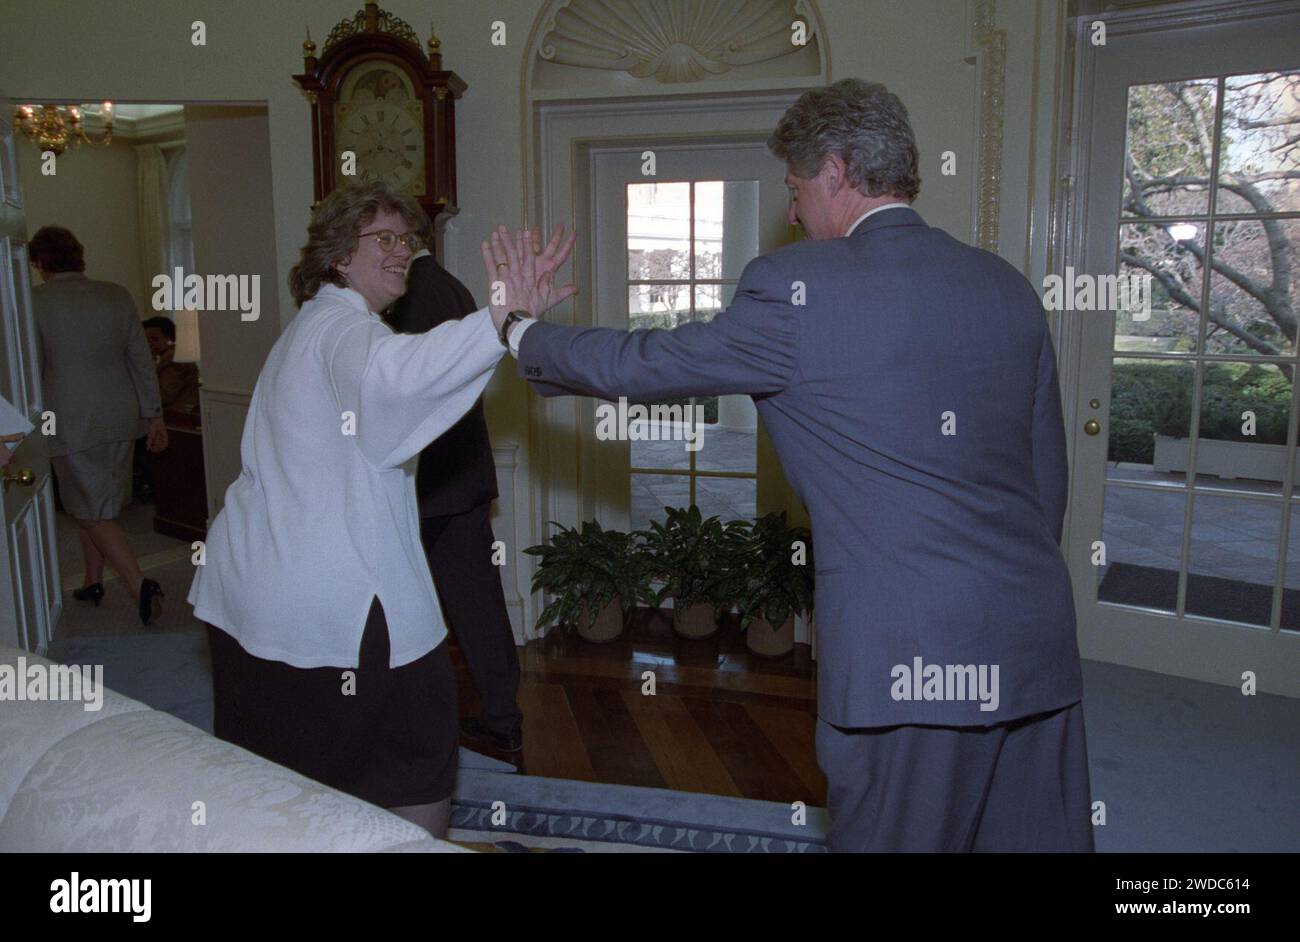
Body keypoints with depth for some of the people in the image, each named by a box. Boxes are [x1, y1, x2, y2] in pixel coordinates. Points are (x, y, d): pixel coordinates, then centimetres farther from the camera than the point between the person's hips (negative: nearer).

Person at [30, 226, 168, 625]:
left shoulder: (34, 302, -9)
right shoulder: (117, 295, 3)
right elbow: (142, 359, 4)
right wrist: (154, 414, 10)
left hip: (71, 424, -5)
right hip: (121, 418, 5)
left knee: (93, 512, 1)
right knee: (93, 503, 20)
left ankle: (140, 584, -13)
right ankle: (92, 583, 31)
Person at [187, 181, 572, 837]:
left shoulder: (309, 325, 20)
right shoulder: (344, 326, -14)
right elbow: (389, 375, -38)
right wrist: (503, 317, -51)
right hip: (335, 602, -10)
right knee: (419, 760, 7)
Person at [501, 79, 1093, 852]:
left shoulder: (801, 286, -9)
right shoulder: (1010, 287, 9)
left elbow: (643, 367, -1)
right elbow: (1049, 476, 14)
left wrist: (525, 336, 17)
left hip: (907, 659, -6)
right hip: (1037, 647, 6)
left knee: (893, 837, 10)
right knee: (1037, 837, 16)